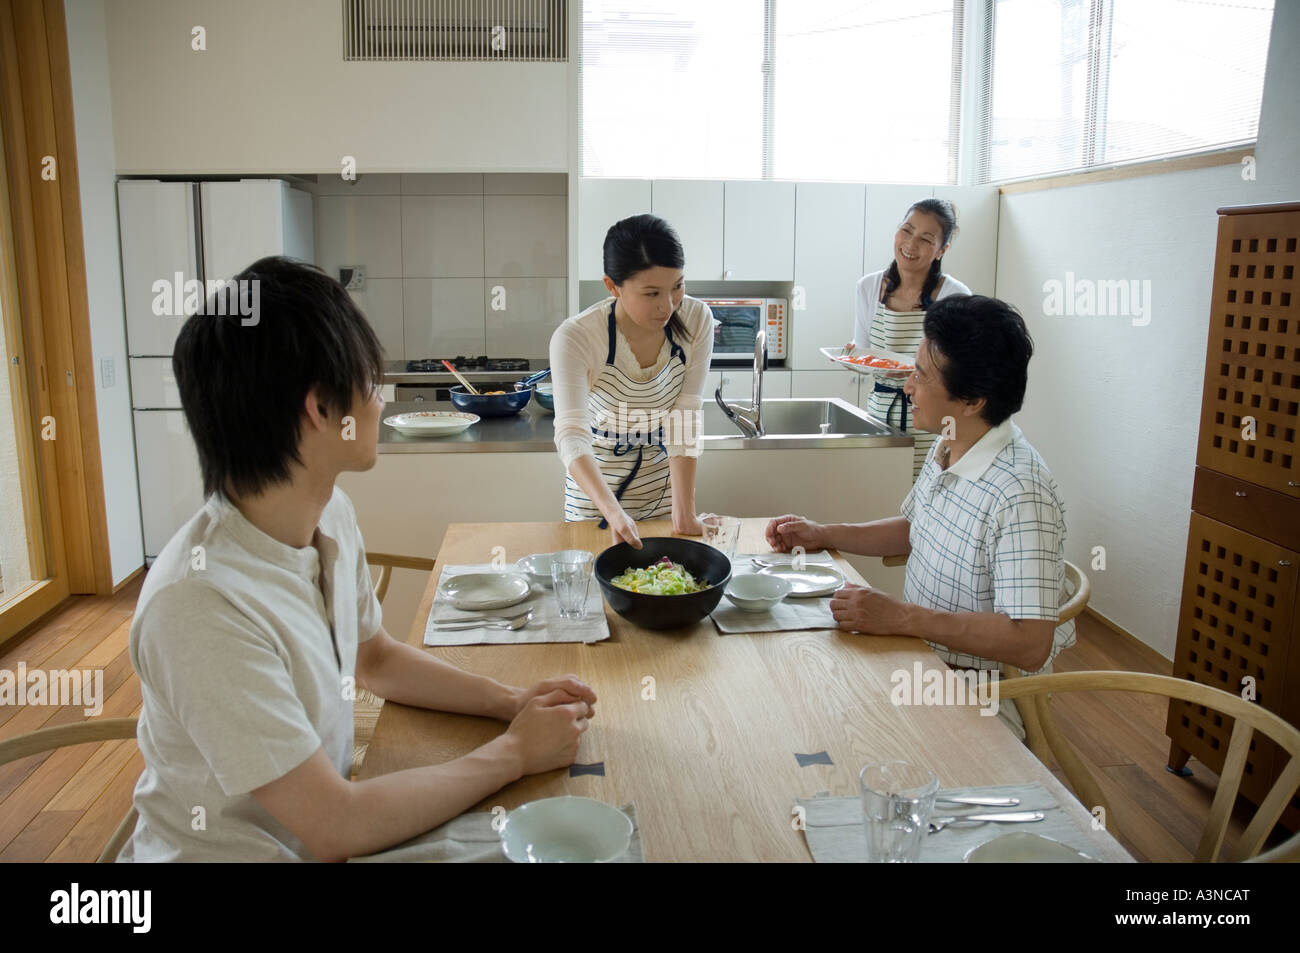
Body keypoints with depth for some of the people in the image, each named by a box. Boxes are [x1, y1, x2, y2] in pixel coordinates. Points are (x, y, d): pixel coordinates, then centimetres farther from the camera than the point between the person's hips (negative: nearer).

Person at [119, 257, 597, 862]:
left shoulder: (332, 516, -6)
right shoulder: (199, 601, -29)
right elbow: (334, 829, -24)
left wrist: (509, 699, -3)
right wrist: (513, 754, -15)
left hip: (325, 815, 6)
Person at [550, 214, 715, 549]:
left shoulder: (696, 320, -16)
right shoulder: (575, 338, -26)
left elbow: (685, 422, -17)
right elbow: (571, 435, -36)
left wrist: (684, 511, -24)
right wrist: (613, 512, -51)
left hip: (665, 483, 3)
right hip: (596, 483, -2)